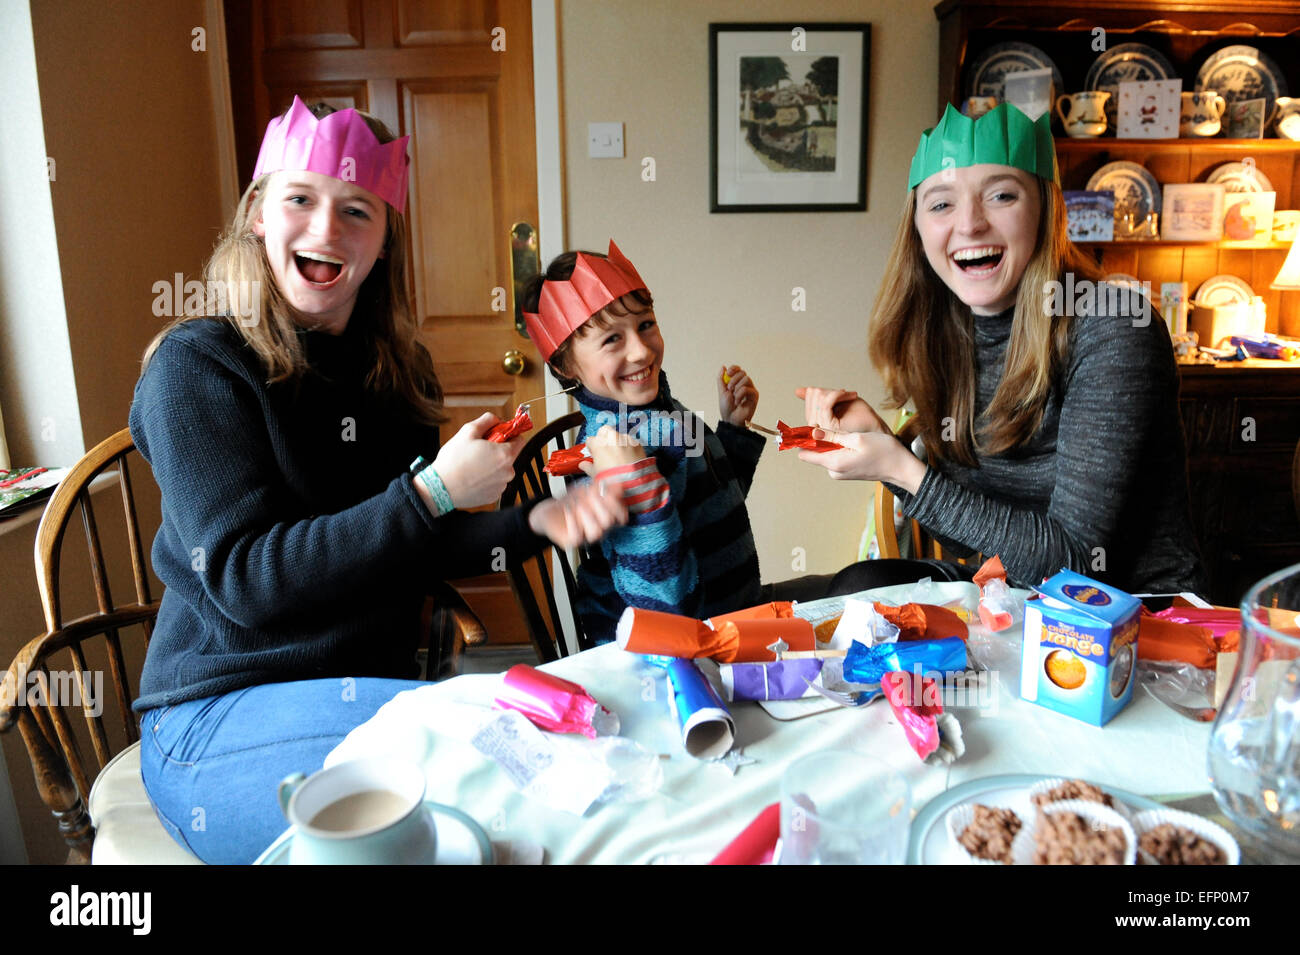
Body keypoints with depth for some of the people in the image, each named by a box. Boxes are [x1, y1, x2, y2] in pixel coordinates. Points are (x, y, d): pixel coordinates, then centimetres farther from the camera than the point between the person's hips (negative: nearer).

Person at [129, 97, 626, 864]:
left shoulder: (395, 369, 9)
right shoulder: (198, 365, -10)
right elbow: (245, 578, -17)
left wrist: (538, 524, -4)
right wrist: (432, 491, -22)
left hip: (371, 685, 6)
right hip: (223, 717, -5)